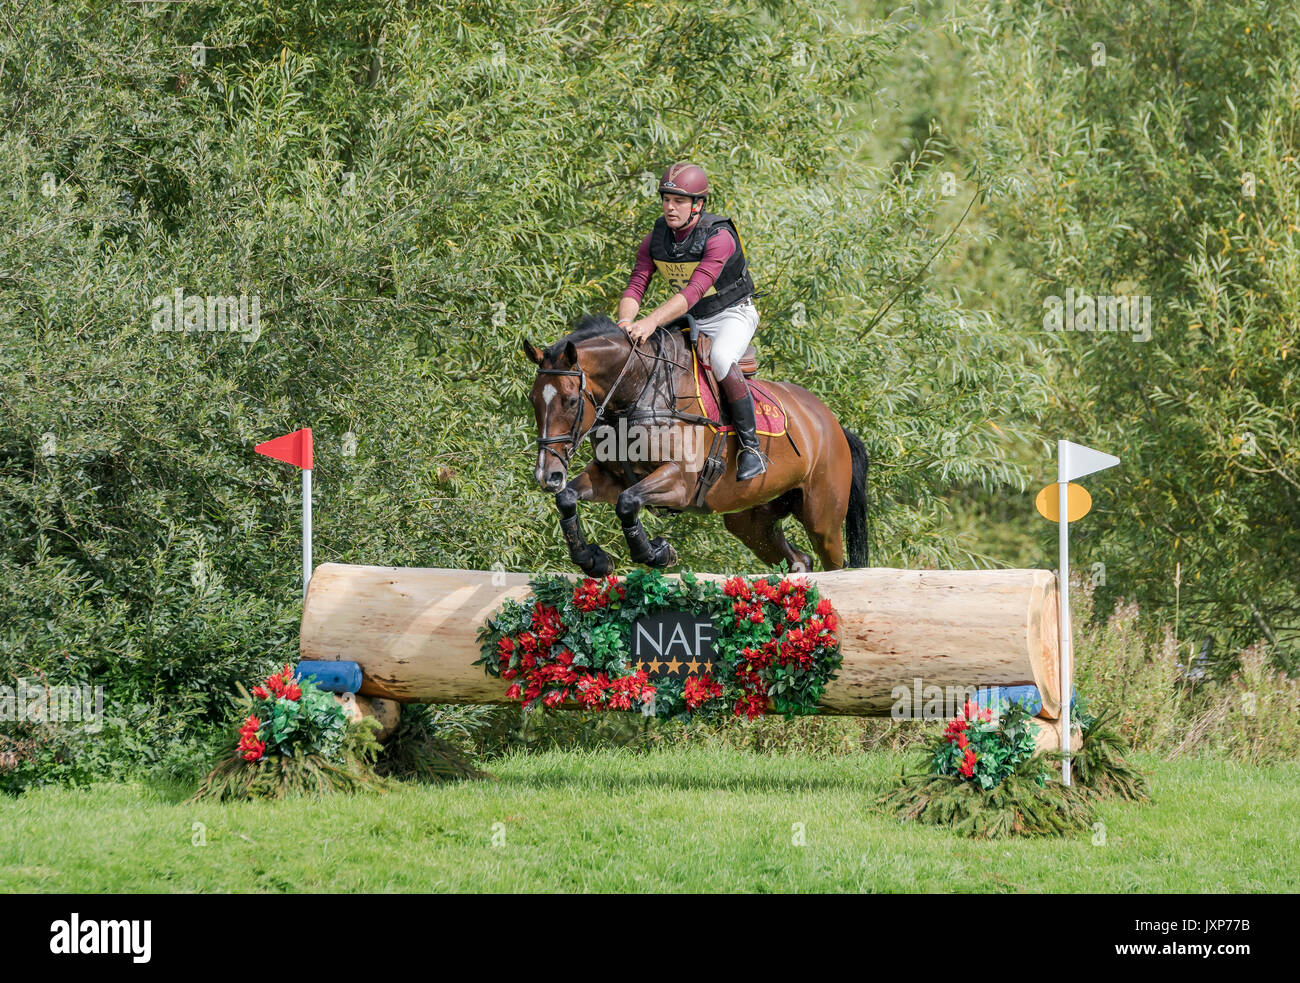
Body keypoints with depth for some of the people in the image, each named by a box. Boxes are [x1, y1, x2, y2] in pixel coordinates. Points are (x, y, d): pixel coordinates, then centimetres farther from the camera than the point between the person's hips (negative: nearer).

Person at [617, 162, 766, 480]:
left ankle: (751, 447, -27)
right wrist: (626, 322, -34)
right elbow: (635, 287, -11)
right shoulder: (655, 241, -5)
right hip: (690, 321, 7)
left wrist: (651, 322, -49)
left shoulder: (719, 238, -26)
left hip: (733, 314, -7)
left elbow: (693, 291, -37)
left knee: (720, 358, -36)